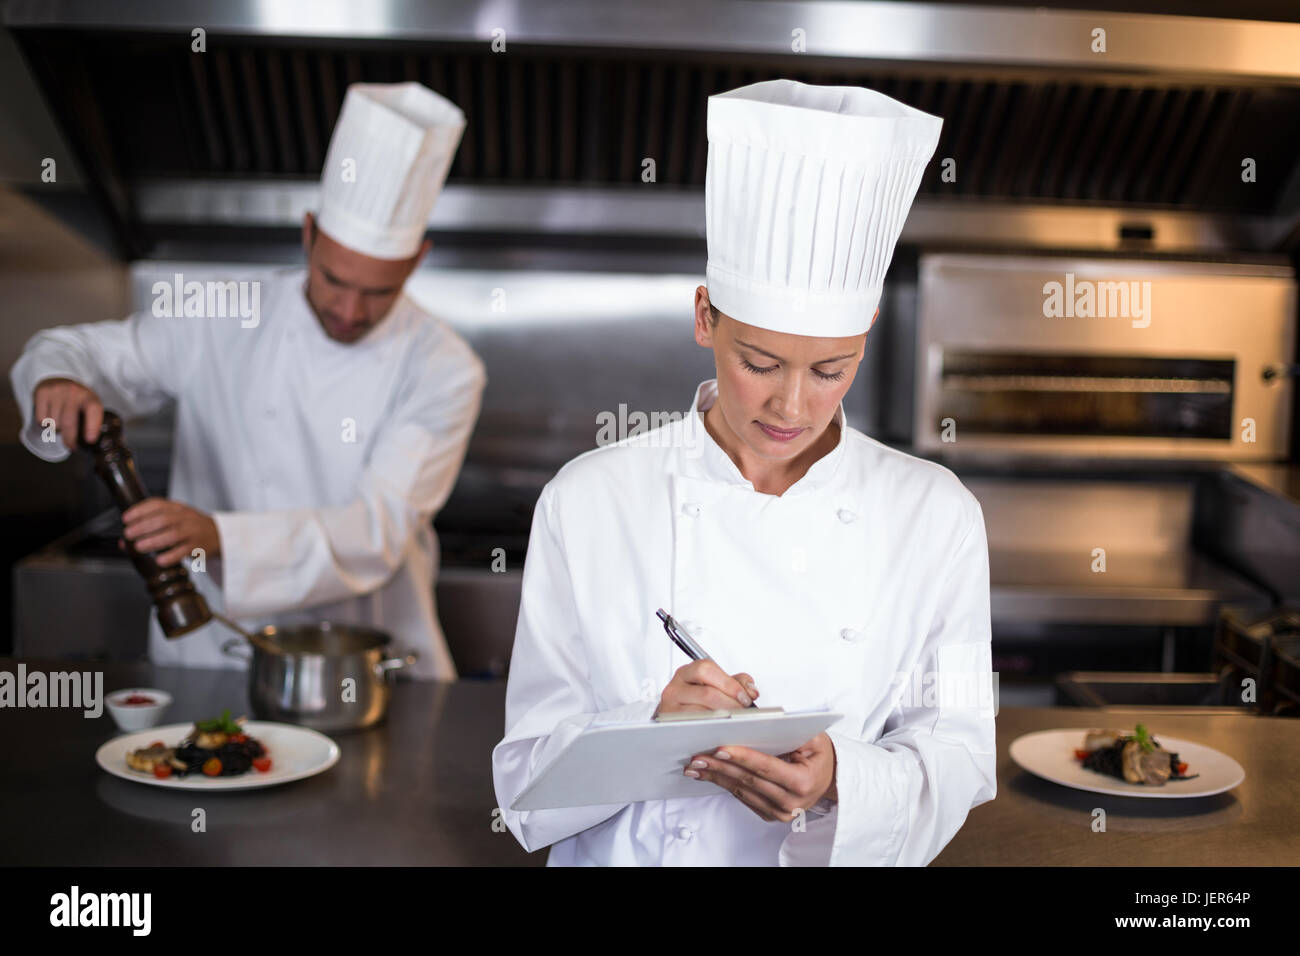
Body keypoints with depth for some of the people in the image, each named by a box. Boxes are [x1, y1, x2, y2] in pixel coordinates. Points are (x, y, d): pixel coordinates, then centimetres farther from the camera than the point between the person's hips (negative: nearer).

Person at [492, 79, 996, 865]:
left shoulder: (934, 514, 1)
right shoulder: (589, 502, -2)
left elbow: (955, 760, 1)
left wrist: (837, 785, -17)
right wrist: (651, 731, -19)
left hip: (840, 855, 1)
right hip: (628, 854, 0)